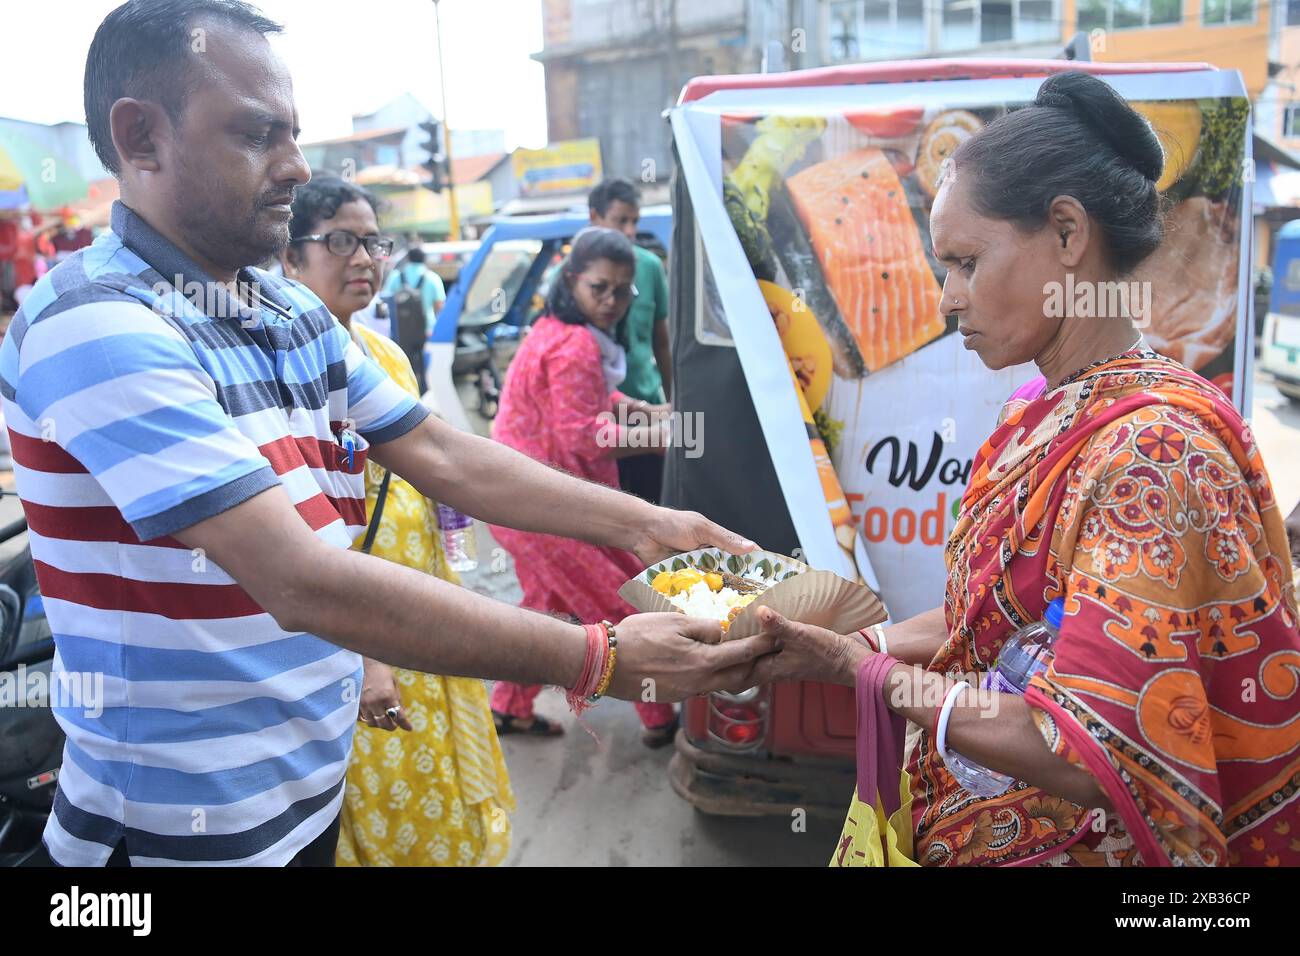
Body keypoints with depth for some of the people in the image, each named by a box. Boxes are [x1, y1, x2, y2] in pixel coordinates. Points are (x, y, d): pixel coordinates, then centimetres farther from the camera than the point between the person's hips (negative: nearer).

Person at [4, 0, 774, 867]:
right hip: (186, 826, -7)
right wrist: (598, 660, -30)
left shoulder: (297, 314, 5)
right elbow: (304, 583, -30)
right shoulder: (94, 328, -22)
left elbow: (442, 456, 5)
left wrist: (639, 524, -4)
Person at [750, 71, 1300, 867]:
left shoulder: (1153, 444, -25)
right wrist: (829, 644, -4)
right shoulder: (1043, 412, 1)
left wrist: (859, 668, -19)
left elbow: (1090, 754, -27)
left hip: (1072, 841, -7)